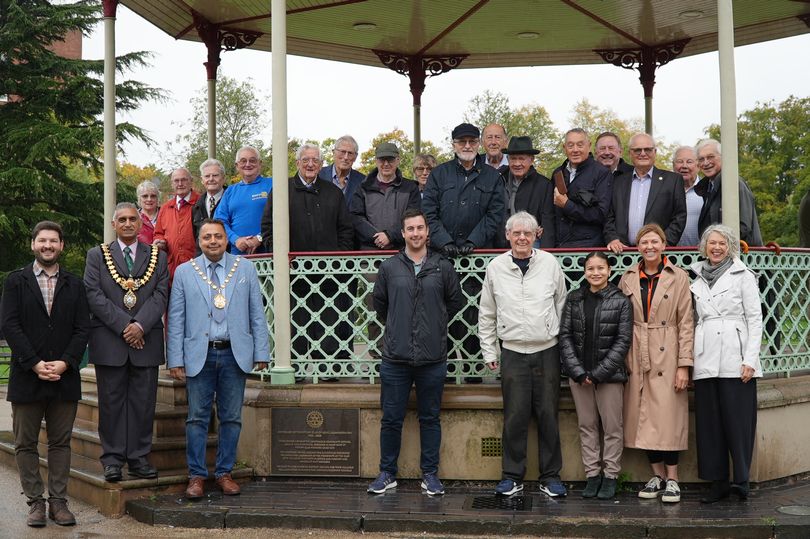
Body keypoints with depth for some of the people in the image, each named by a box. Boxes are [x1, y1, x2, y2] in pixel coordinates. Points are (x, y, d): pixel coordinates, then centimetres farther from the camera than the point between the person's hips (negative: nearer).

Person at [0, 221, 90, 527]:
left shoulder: (74, 285, 10)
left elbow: (82, 328, 3)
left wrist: (64, 363, -11)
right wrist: (35, 364, -13)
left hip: (64, 376, 1)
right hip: (26, 376, -1)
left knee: (61, 442, 5)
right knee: (26, 444, 4)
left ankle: (58, 501, 11)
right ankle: (35, 502, 12)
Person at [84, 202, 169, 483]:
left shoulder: (158, 256, 12)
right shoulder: (97, 255, 9)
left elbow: (161, 294, 2)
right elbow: (93, 295, -2)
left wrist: (140, 325, -13)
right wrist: (124, 325, -12)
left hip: (146, 340, 1)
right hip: (109, 341, -1)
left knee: (143, 401, 3)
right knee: (112, 401, 2)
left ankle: (139, 457, 10)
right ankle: (113, 459, 9)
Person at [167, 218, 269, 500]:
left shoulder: (245, 268, 6)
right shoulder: (184, 272, 4)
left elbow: (257, 313, 6)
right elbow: (176, 319, 3)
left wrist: (261, 352, 1)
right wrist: (175, 359, -2)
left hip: (235, 353, 1)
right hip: (199, 355, -1)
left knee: (231, 417, 6)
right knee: (197, 418, 2)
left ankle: (224, 472, 17)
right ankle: (196, 475, 11)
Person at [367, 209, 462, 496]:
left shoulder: (443, 267, 3)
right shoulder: (389, 267, 3)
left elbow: (454, 302, 14)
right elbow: (379, 303, 14)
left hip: (433, 358, 0)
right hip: (395, 357, 0)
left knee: (430, 419, 9)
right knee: (391, 419, 6)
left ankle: (430, 474, 19)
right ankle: (387, 473, 18)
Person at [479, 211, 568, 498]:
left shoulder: (550, 263, 1)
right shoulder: (495, 267, 3)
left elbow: (562, 306, 8)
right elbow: (486, 314, 10)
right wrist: (489, 351, 8)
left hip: (547, 351, 0)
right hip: (513, 353, 0)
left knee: (548, 415, 3)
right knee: (515, 416, 0)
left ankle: (551, 476, 14)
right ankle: (512, 476, 11)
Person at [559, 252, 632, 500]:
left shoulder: (621, 301, -4)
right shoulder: (574, 299, 5)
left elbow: (623, 341, -7)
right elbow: (565, 335, 2)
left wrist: (598, 373, -13)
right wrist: (579, 372, -9)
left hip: (610, 374, -3)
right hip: (579, 374, 3)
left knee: (612, 426, 3)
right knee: (587, 425, 9)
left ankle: (610, 476, 13)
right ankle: (592, 474, 17)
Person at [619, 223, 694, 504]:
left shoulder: (678, 277, 0)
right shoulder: (628, 278, 8)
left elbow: (686, 323, -3)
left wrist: (684, 364, -8)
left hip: (667, 355, -3)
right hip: (637, 358, 3)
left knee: (668, 417, -5)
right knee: (644, 418, 5)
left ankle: (672, 479, 5)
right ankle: (657, 476, 16)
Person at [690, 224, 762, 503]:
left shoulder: (742, 275, 4)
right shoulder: (697, 279, 16)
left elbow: (755, 318, 0)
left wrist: (750, 360, -9)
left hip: (735, 360, -4)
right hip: (706, 361, 4)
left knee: (738, 420, -5)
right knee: (709, 422, 4)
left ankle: (741, 479, 1)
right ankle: (718, 482, 9)